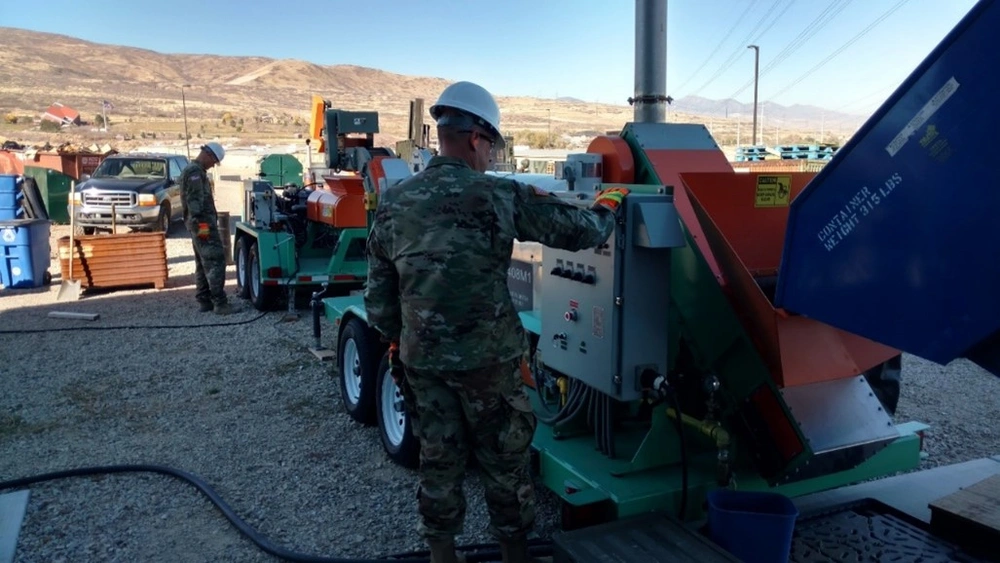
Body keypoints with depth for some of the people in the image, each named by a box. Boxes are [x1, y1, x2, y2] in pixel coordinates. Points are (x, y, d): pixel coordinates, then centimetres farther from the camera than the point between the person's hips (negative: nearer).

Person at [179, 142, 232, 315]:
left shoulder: (191, 170, 22)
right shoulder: (195, 172, -12)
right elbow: (195, 200, -21)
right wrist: (201, 222, -25)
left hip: (198, 224, 11)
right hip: (203, 223, -11)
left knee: (203, 263, 13)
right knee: (216, 261, -13)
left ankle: (204, 301, 17)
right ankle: (220, 303, -15)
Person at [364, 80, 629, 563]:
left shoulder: (393, 203, 1)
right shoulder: (500, 197, -12)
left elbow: (379, 292, 7)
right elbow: (580, 231, -6)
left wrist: (395, 340, 21)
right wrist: (607, 205, 15)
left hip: (421, 358, 4)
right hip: (487, 357, -4)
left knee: (438, 460, 18)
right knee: (504, 459, 14)